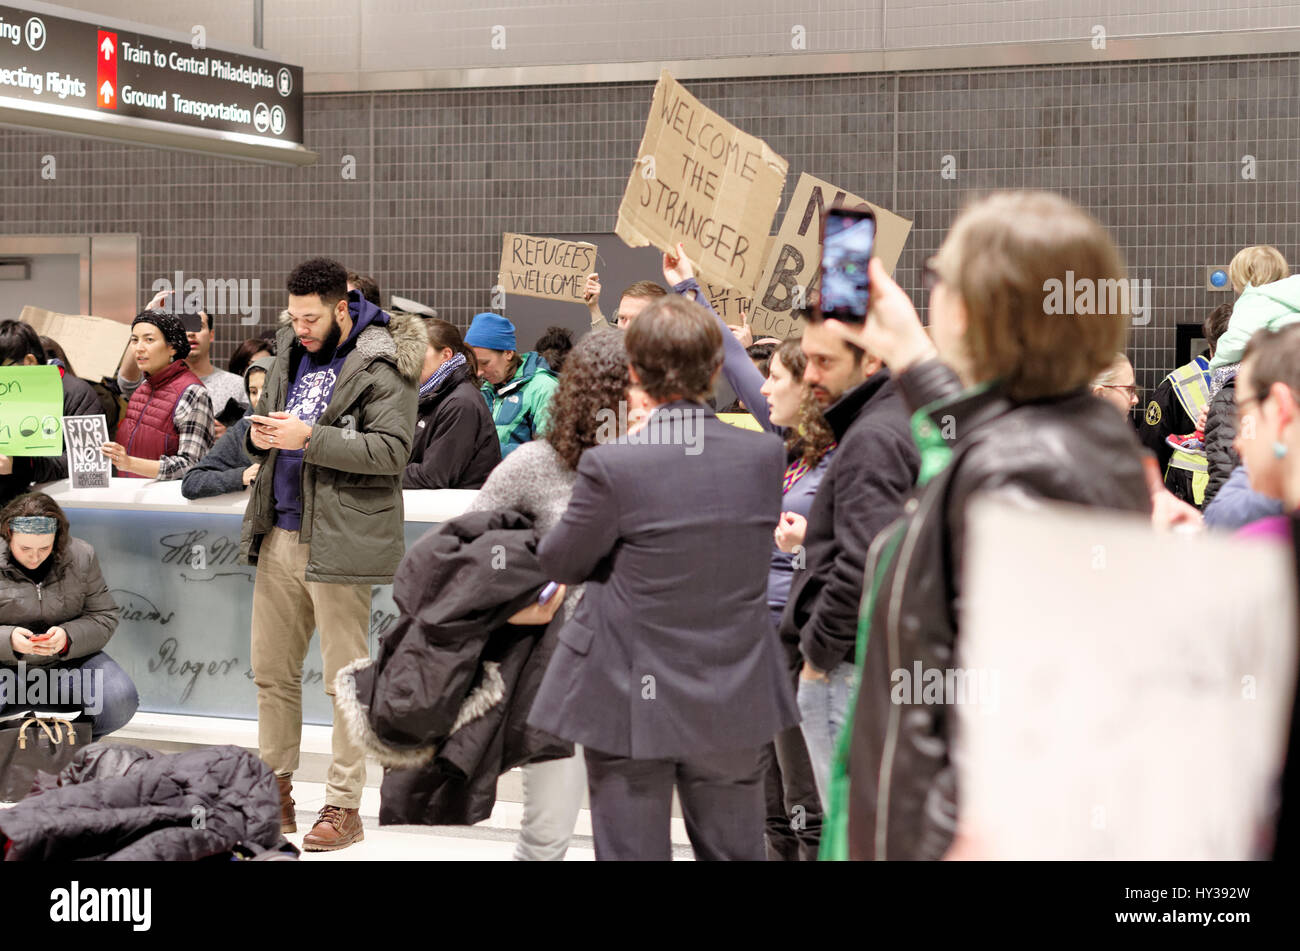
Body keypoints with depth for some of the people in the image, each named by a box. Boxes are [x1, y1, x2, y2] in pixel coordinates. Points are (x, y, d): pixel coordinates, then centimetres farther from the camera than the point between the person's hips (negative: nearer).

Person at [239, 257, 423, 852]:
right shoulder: (290, 352, 14)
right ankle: (275, 792, 23)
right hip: (280, 535, 7)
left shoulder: (382, 365, -8)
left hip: (340, 540, -7)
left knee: (345, 679, 0)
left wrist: (309, 437, -21)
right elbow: (264, 435, 22)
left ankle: (344, 806, 7)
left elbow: (391, 449, -18)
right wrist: (259, 436, -2)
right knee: (271, 671, 12)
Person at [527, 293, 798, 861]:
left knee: (632, 851, 9)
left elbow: (558, 563, -5)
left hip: (632, 703, -3)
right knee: (734, 851, 17)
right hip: (735, 705, 4)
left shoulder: (611, 466, -19)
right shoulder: (766, 456, -7)